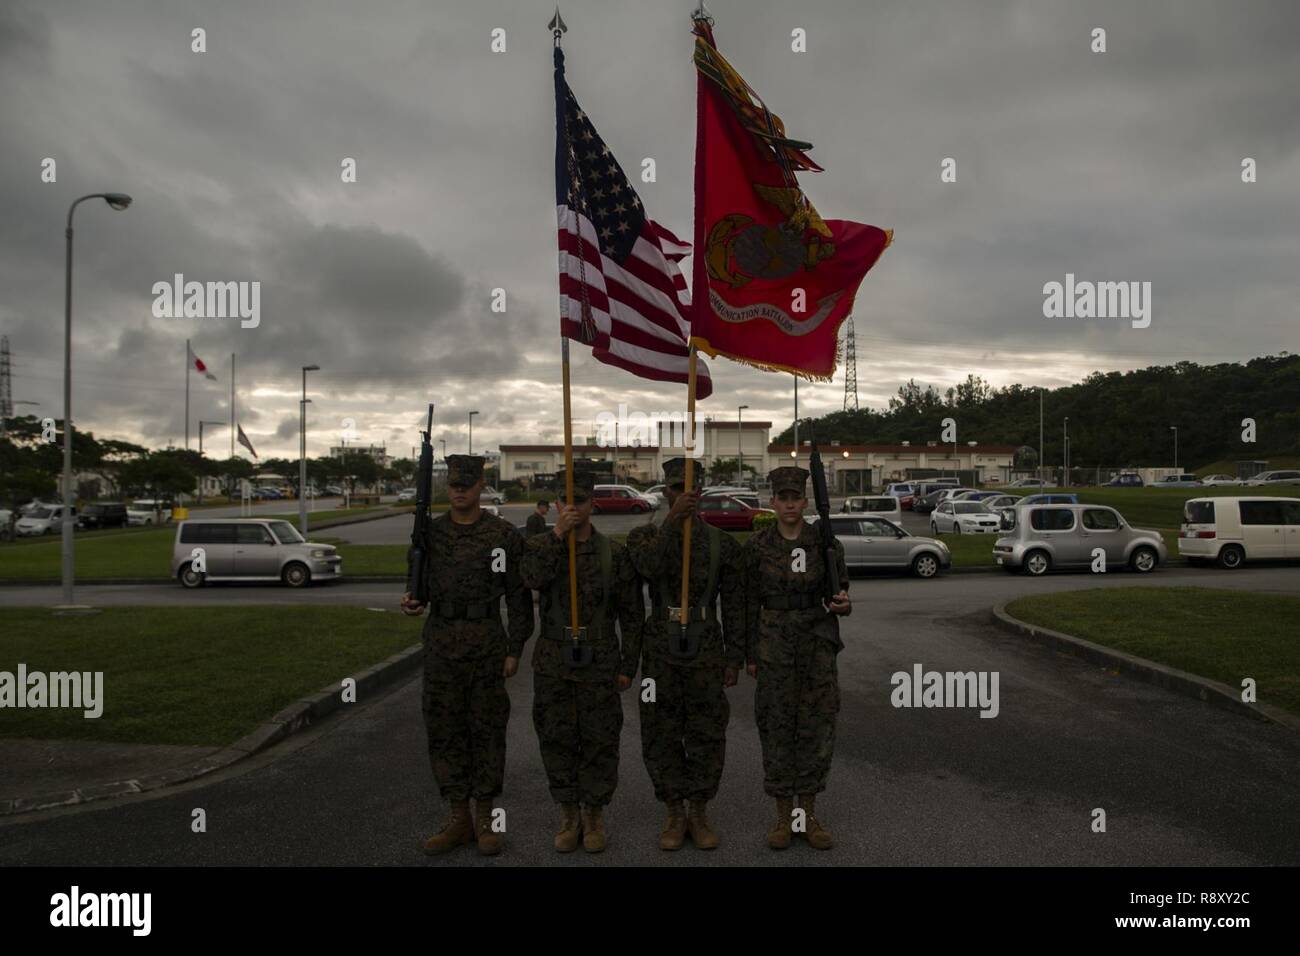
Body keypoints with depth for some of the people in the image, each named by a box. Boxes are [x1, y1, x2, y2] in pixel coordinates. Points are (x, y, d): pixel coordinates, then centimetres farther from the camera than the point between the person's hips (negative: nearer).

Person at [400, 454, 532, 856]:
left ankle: (484, 819, 18)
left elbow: (518, 596, -1)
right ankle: (458, 819, 19)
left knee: (487, 728, 5)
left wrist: (515, 650, -5)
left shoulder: (504, 535, -2)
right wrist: (410, 601, -14)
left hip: (488, 642, -3)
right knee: (444, 728, 7)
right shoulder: (430, 532, 6)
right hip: (441, 642, 3)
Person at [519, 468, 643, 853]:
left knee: (600, 742, 6)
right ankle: (568, 816, 26)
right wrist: (558, 535, -27)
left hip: (599, 664, -1)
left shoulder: (614, 553, -1)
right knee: (557, 740, 9)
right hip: (552, 663, 1)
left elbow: (632, 615, 2)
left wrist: (628, 666, 0)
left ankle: (594, 816, 24)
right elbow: (533, 578, -21)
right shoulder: (540, 545, 2)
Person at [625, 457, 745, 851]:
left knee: (707, 736, 6)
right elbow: (648, 566, -24)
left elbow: (734, 605, 4)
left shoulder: (722, 544, 2)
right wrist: (672, 520, -36)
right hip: (661, 652, 0)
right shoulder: (645, 535, 0)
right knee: (661, 737, 7)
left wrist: (734, 658, 1)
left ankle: (699, 813, 23)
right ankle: (675, 814, 23)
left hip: (706, 652, 0)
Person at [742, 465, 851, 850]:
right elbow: (750, 602, 2)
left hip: (817, 642, 1)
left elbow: (840, 594, 5)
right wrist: (749, 654, 1)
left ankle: (809, 815, 20)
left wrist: (843, 604, -20)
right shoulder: (757, 545, -2)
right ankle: (783, 816, 19)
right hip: (773, 643, -1)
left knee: (817, 726, 5)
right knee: (777, 726, 5)